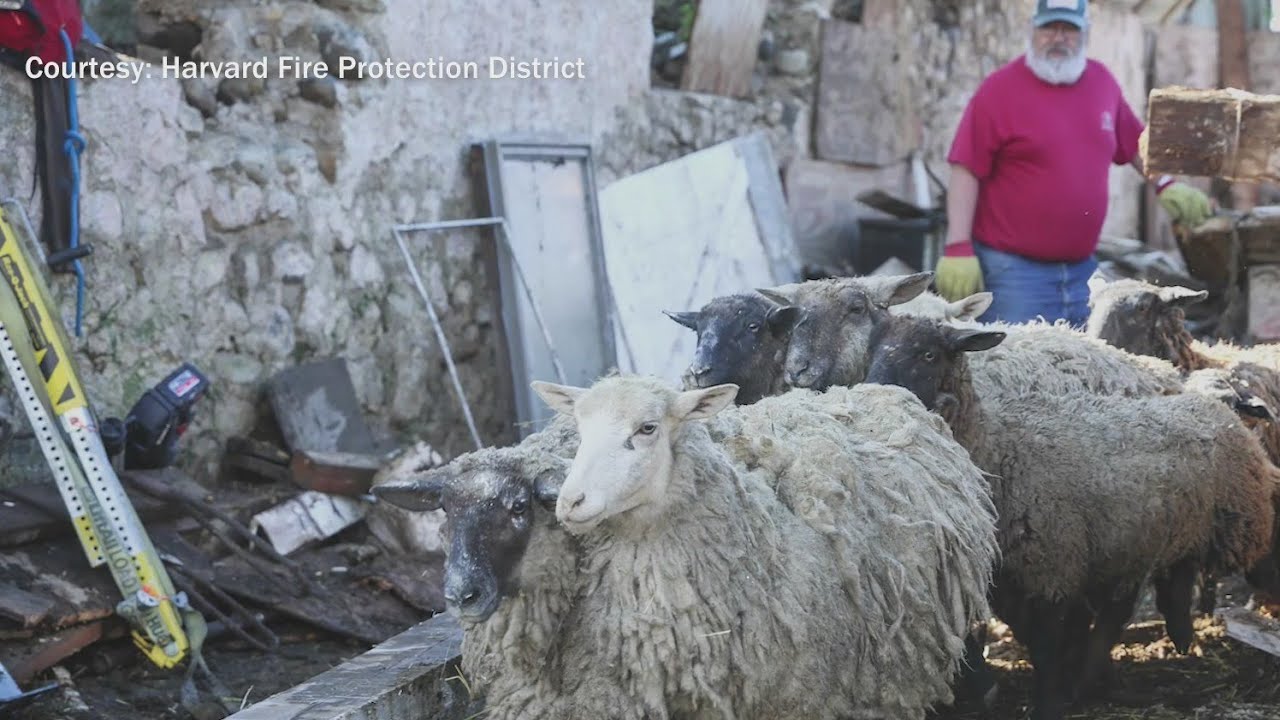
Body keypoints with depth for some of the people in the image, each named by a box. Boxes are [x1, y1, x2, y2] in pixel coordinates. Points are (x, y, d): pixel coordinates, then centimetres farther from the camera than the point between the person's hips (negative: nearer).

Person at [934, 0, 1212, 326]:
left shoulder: (1102, 81, 9)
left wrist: (1166, 184, 14)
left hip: (1083, 269, 6)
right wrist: (958, 248, -18)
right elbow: (966, 171, -11)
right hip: (1013, 268, -6)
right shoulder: (999, 88, -7)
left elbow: (1132, 144, 25)